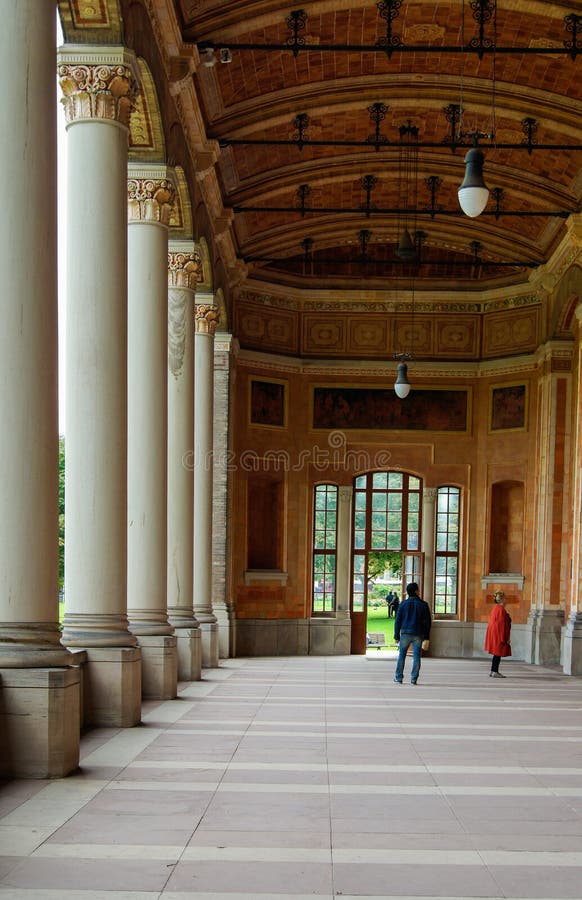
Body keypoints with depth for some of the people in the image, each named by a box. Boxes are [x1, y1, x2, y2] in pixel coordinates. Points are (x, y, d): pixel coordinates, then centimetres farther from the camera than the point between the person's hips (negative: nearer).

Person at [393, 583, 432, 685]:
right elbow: (428, 621, 2)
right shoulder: (423, 604, 0)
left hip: (405, 633, 0)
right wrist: (426, 636, 8)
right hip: (418, 634, 0)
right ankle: (413, 679, 1)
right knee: (416, 657, 3)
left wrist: (397, 635, 4)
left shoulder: (403, 603, -1)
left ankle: (398, 678, 8)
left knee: (401, 656, 9)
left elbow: (397, 620, -1)